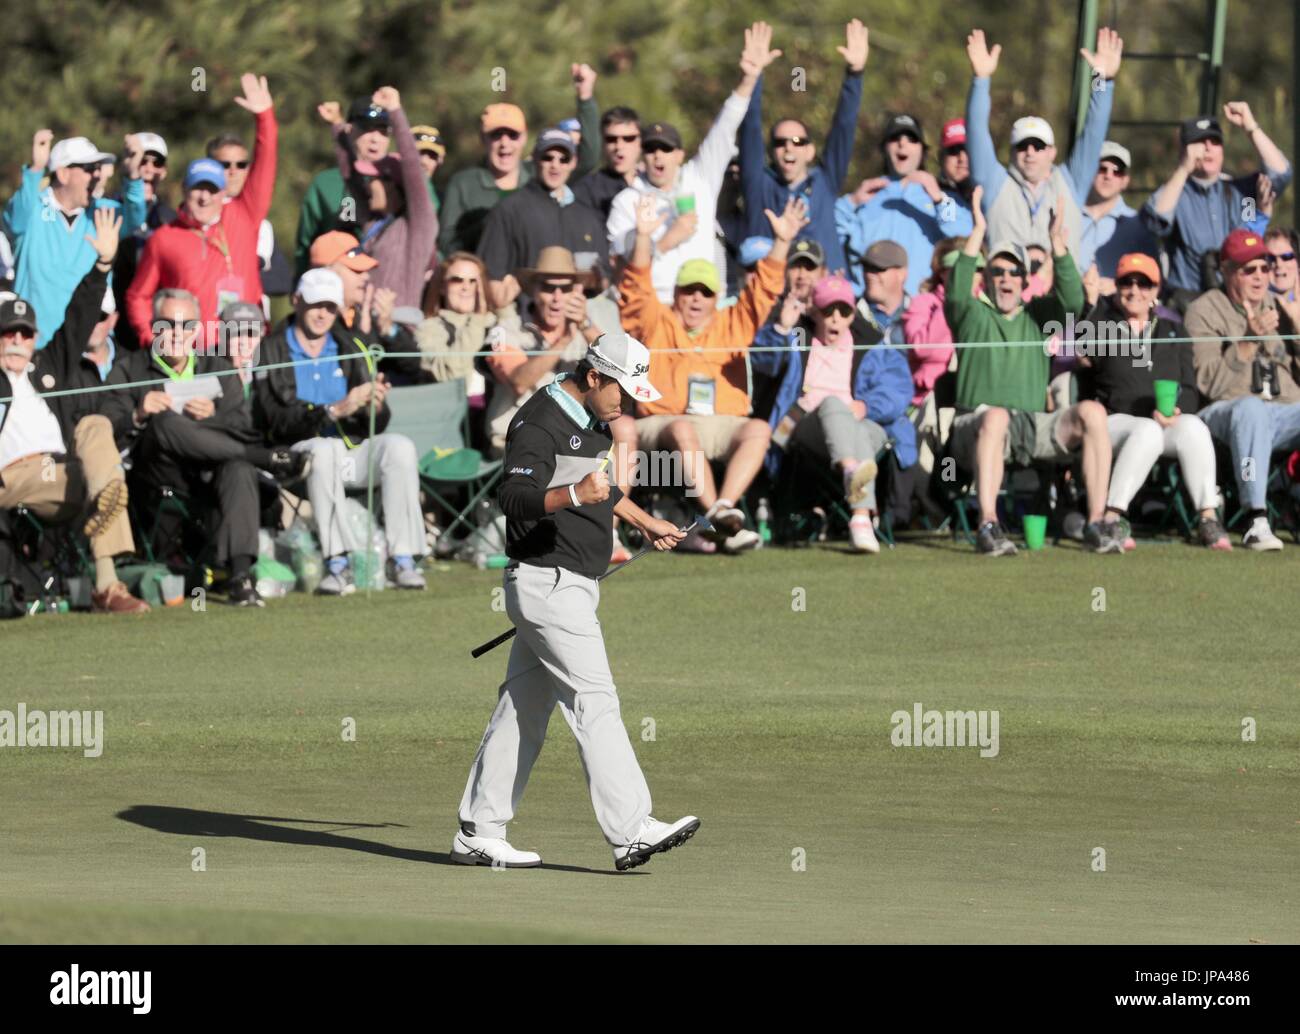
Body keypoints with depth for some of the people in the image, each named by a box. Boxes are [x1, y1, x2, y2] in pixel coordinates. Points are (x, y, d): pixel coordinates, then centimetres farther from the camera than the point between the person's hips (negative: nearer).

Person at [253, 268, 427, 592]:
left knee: (399, 447, -23)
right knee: (324, 450, -36)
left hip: (353, 449, 4)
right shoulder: (270, 351, 0)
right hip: (299, 454, -4)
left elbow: (376, 426, 9)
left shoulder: (351, 348, 14)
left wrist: (376, 407, -16)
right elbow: (275, 422, -13)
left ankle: (402, 560, -27)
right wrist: (333, 411, -25)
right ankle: (337, 563, -38)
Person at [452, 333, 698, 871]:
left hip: (573, 585, 10)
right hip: (547, 580, -10)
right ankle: (631, 832, -22)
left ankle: (478, 834, 15)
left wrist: (644, 521, 44)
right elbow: (516, 499, -29)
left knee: (524, 708, 11)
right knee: (595, 703, -16)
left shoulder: (591, 418, 14)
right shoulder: (539, 423, -17)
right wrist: (574, 495, -45)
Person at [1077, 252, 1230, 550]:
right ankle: (1112, 518, -40)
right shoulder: (1101, 327, 16)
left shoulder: (1174, 332, 21)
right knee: (1147, 430, -37)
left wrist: (1173, 410, -10)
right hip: (1115, 422, -2)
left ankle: (1208, 518, -33)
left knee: (1193, 426, -32)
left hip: (1169, 423, 2)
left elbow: (1191, 391, 11)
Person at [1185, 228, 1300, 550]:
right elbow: (1209, 384, -8)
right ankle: (1257, 522, -43)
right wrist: (1249, 341, -18)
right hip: (1227, 412, -4)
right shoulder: (1205, 310, 5)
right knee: (1251, 408, -39)